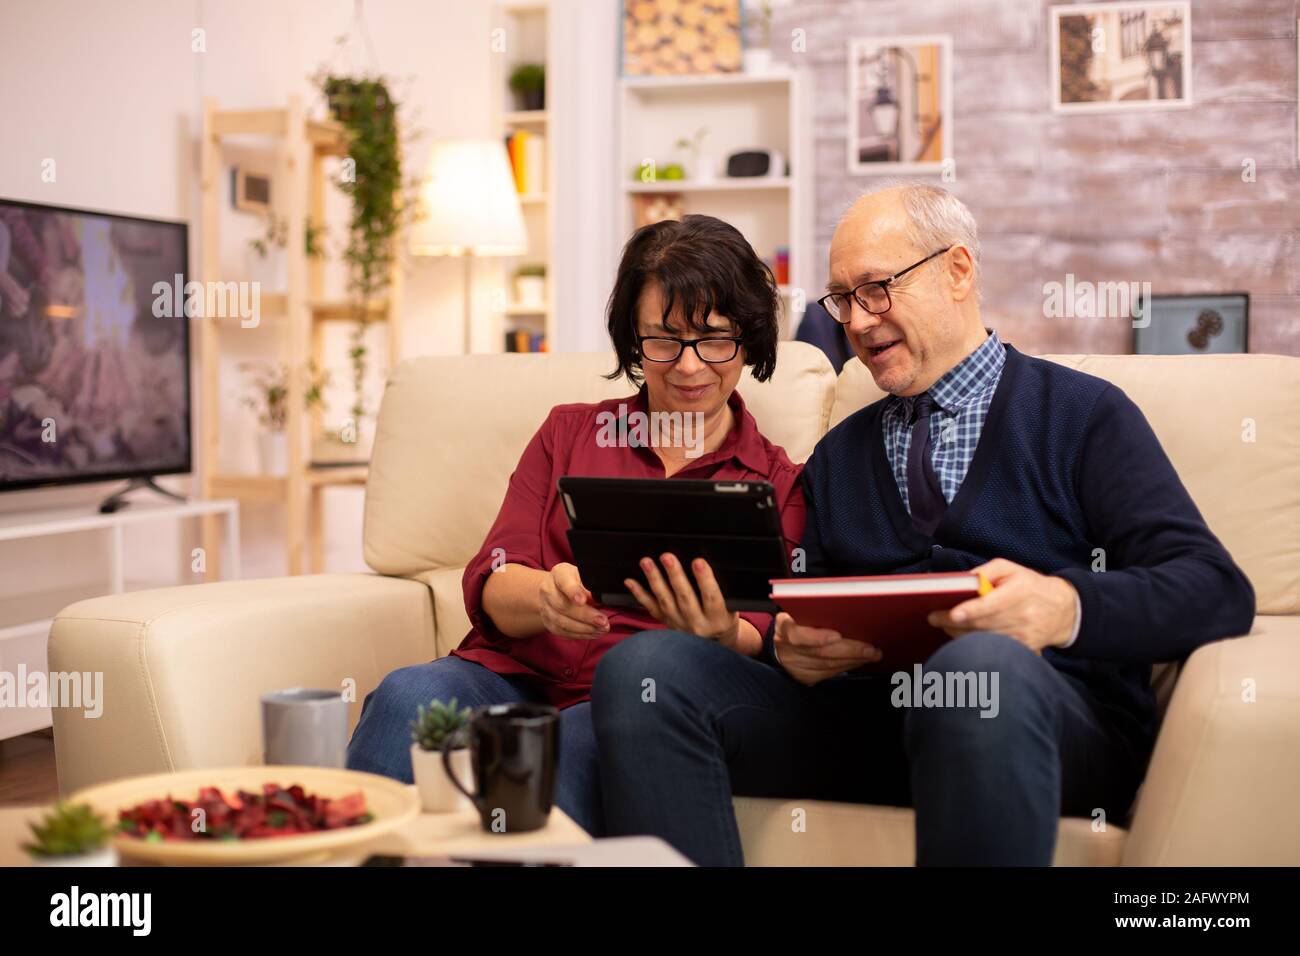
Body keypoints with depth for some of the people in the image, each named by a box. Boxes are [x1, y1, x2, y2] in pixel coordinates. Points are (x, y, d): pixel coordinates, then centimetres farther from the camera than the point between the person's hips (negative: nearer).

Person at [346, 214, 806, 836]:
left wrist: (720, 634, -25)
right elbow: (490, 585, 7)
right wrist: (547, 595, -19)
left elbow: (766, 639, 1)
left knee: (585, 741, -38)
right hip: (511, 675, 2)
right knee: (411, 695, -32)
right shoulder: (569, 432, 20)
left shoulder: (778, 482, 14)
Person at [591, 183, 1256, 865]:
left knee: (980, 666, -41)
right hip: (861, 709, 4)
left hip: (1045, 711, -3)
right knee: (642, 664, -22)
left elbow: (1218, 591, -1)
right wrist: (790, 647, -4)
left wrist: (1065, 608, -22)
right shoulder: (838, 453, 26)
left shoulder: (1082, 416, 10)